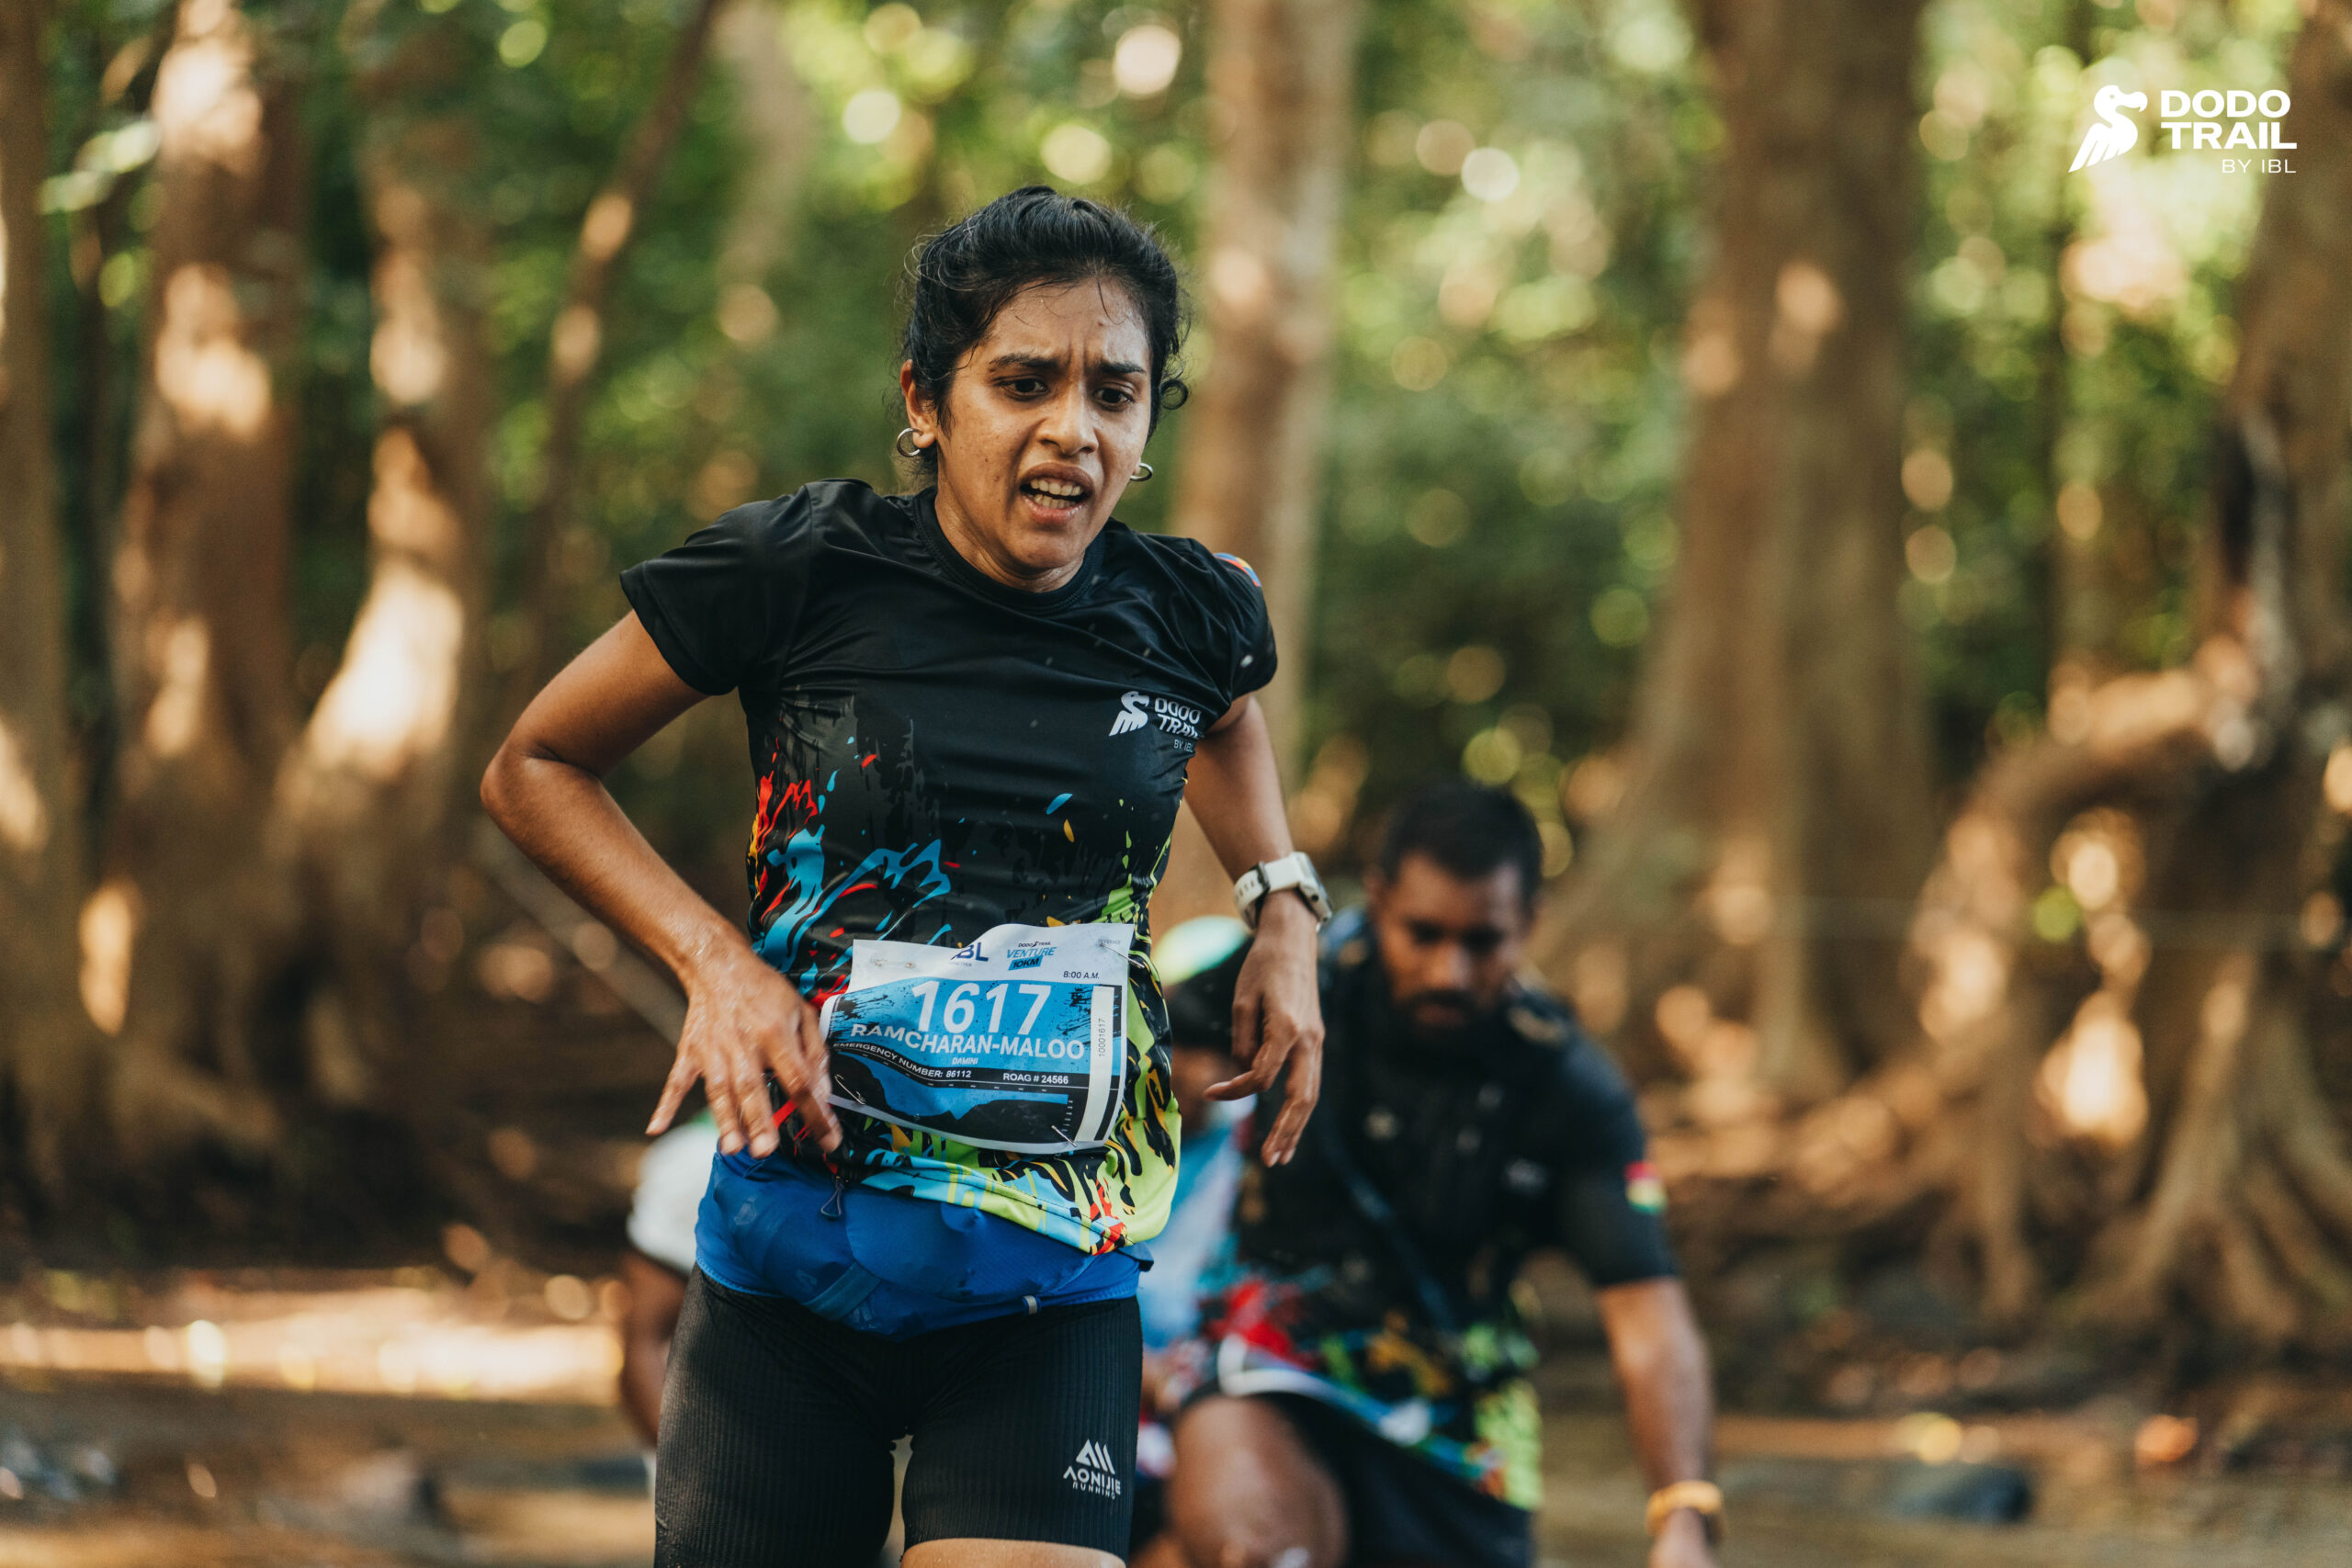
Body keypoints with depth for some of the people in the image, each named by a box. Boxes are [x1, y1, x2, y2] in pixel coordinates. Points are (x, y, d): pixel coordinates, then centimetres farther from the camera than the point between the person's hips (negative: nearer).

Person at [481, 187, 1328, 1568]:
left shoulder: (1190, 616, 1)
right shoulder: (798, 574, -7)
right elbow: (534, 769, 5)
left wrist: (1285, 909, 12)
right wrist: (713, 956, -8)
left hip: (1053, 1296, 1)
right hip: (792, 1258, -1)